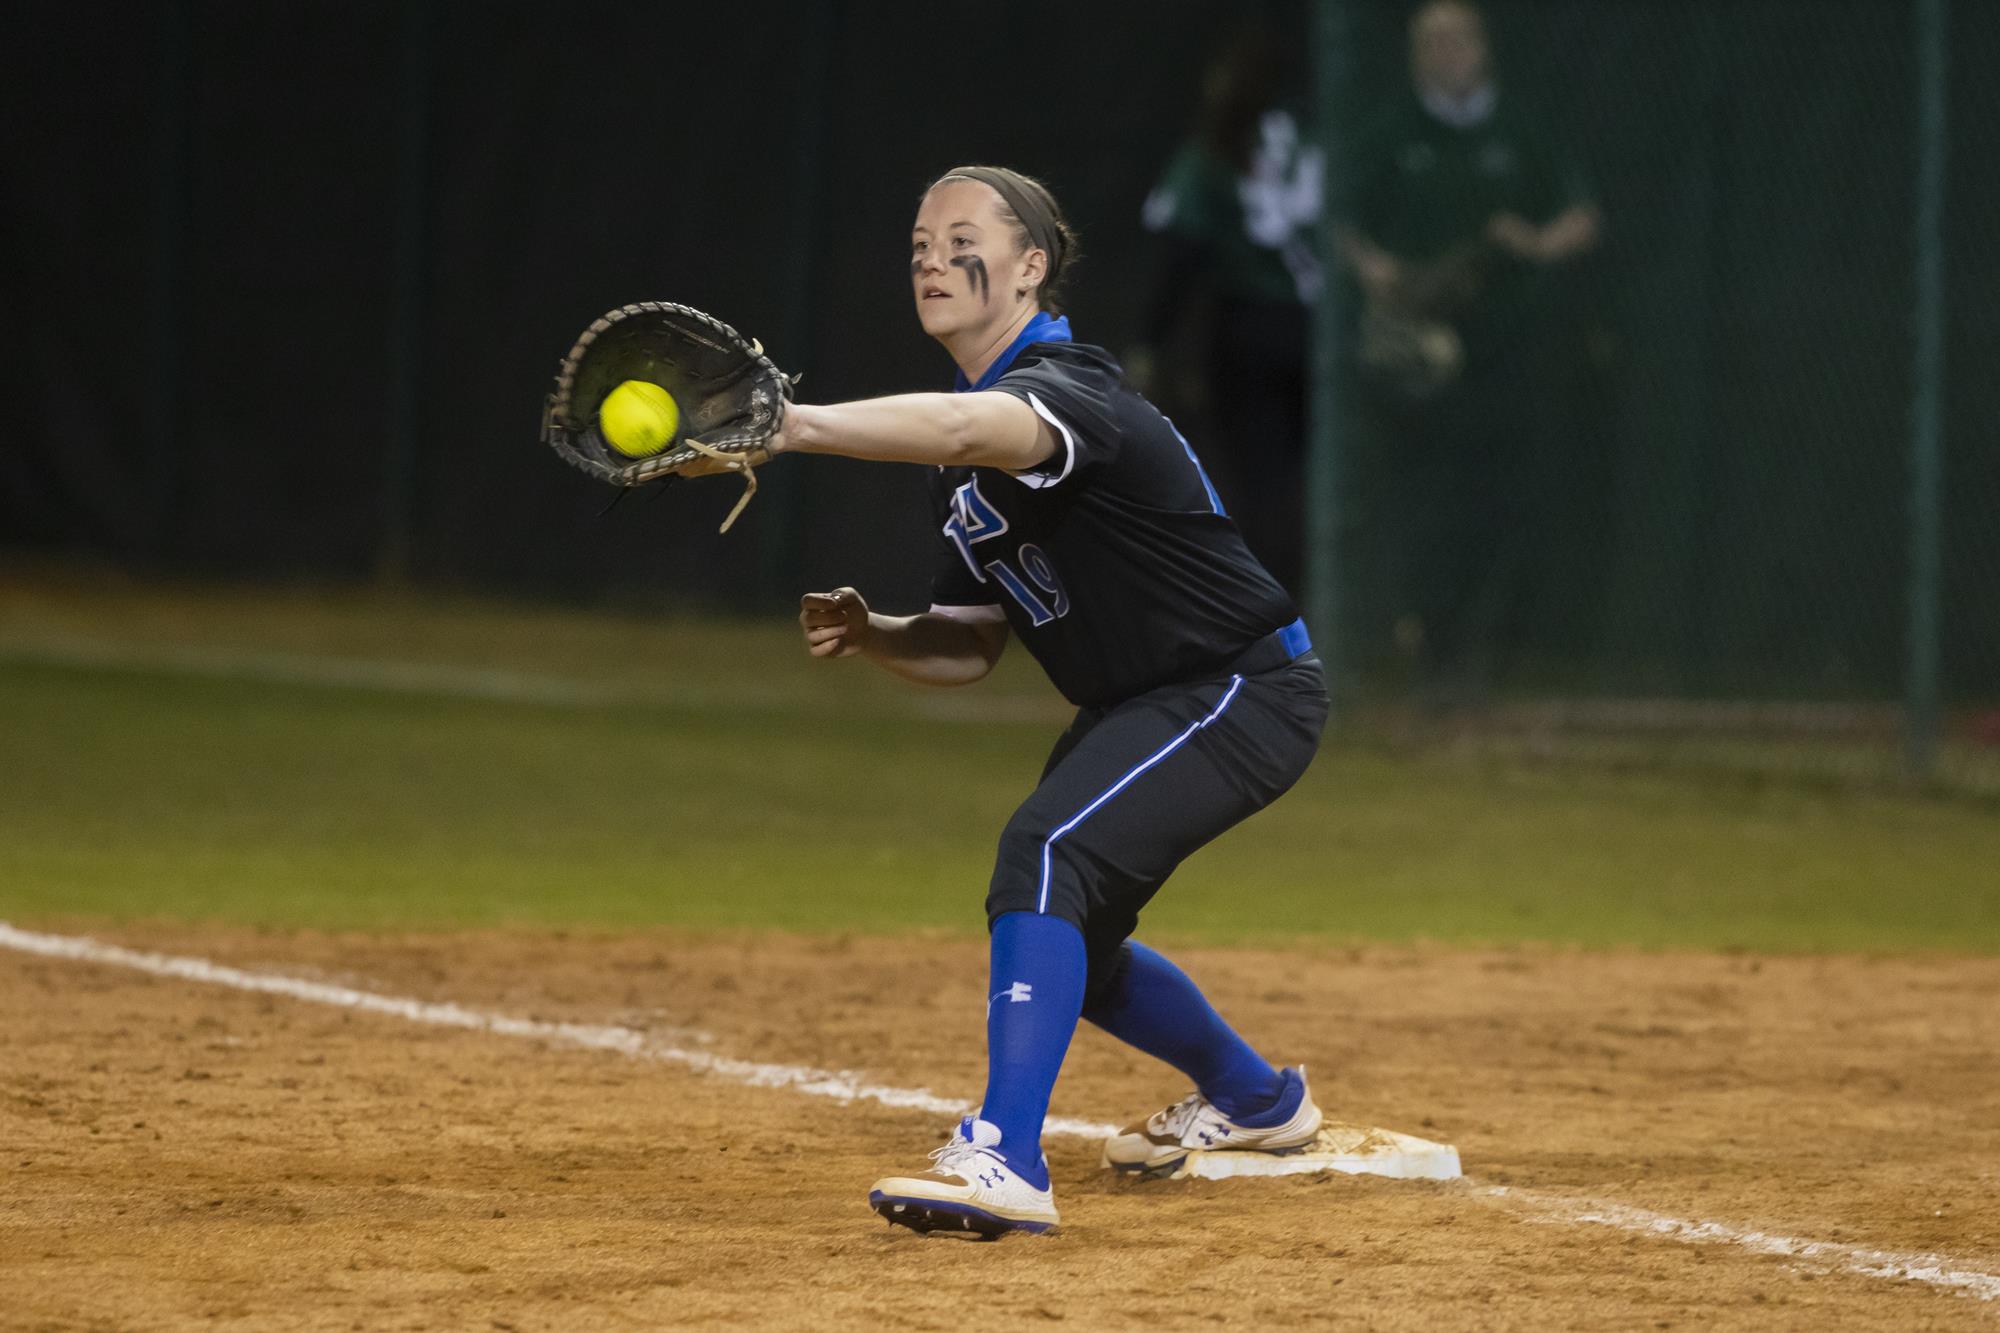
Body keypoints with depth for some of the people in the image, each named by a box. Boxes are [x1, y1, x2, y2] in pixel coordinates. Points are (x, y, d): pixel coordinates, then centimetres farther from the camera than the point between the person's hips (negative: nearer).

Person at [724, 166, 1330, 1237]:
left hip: (1245, 691, -11)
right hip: (1139, 705, 11)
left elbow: (970, 428, -49)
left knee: (1047, 852, -30)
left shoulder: (1067, 388, -24)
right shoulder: (962, 463, 6)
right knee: (1063, 938, 22)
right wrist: (870, 635, -9)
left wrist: (791, 426, -61)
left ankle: (1005, 1160, -38)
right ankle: (1254, 1100, 48)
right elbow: (973, 644, 12)